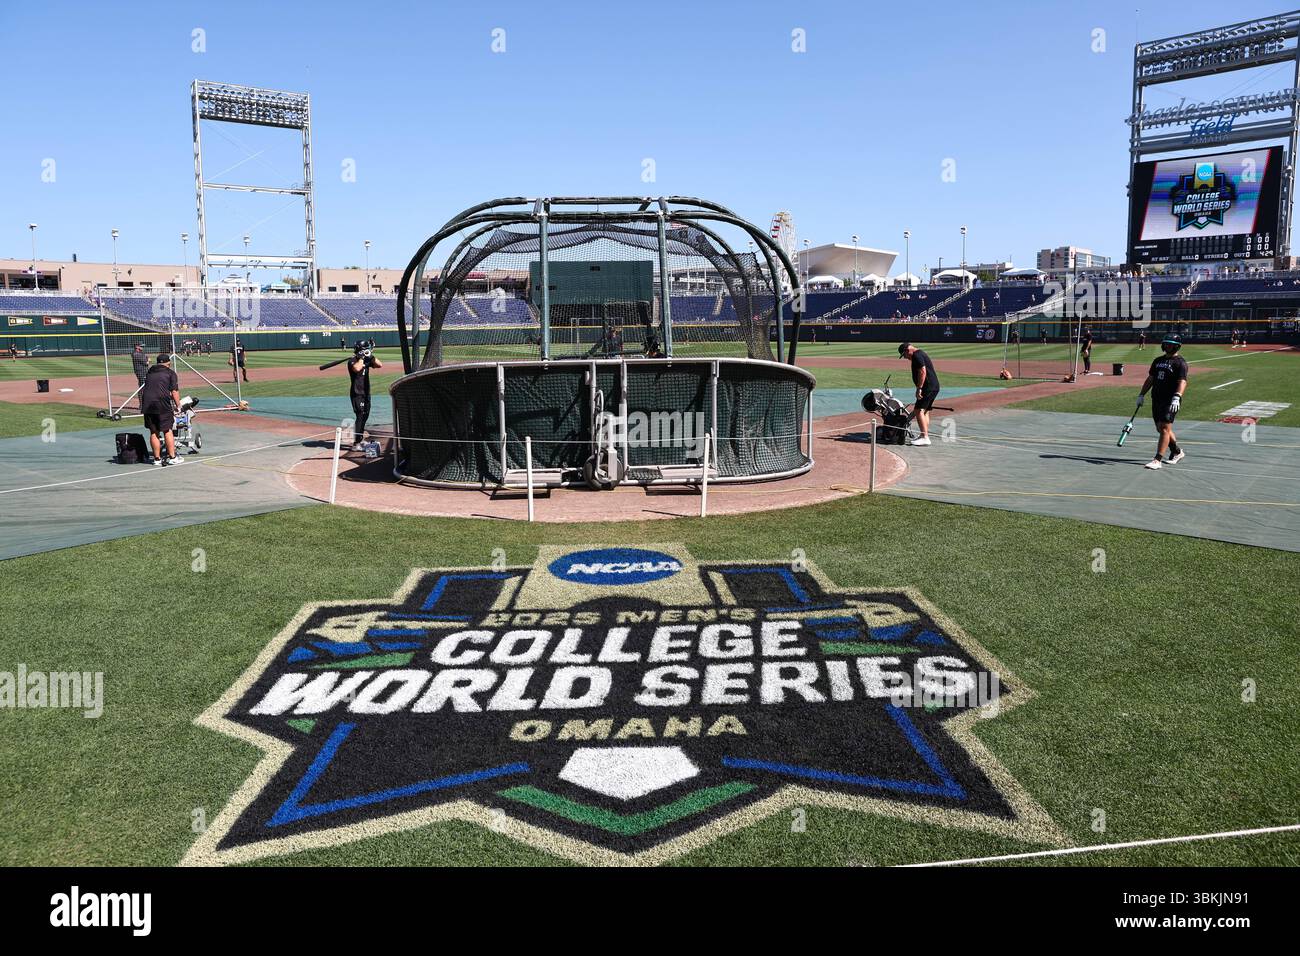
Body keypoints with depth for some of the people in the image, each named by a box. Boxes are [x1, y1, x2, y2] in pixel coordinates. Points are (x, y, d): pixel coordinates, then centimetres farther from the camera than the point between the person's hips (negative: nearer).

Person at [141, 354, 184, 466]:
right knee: (167, 431, 3)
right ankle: (172, 457, 5)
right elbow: (174, 392, -1)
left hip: (147, 404, 4)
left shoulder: (150, 373, 21)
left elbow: (144, 390, 24)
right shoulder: (170, 373, 7)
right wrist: (178, 406, 4)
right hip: (162, 404, -4)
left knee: (153, 432, 9)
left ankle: (157, 459, 12)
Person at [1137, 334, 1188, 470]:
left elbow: (1182, 382, -18)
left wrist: (1176, 397, -32)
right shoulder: (1158, 361, 17)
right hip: (1156, 399, 8)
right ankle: (1177, 452, 34)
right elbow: (1150, 379, 23)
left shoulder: (1180, 362, -6)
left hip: (1170, 401, -8)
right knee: (1160, 428, 13)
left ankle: (1157, 460, -17)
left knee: (1165, 428, -13)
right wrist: (1141, 395, 16)